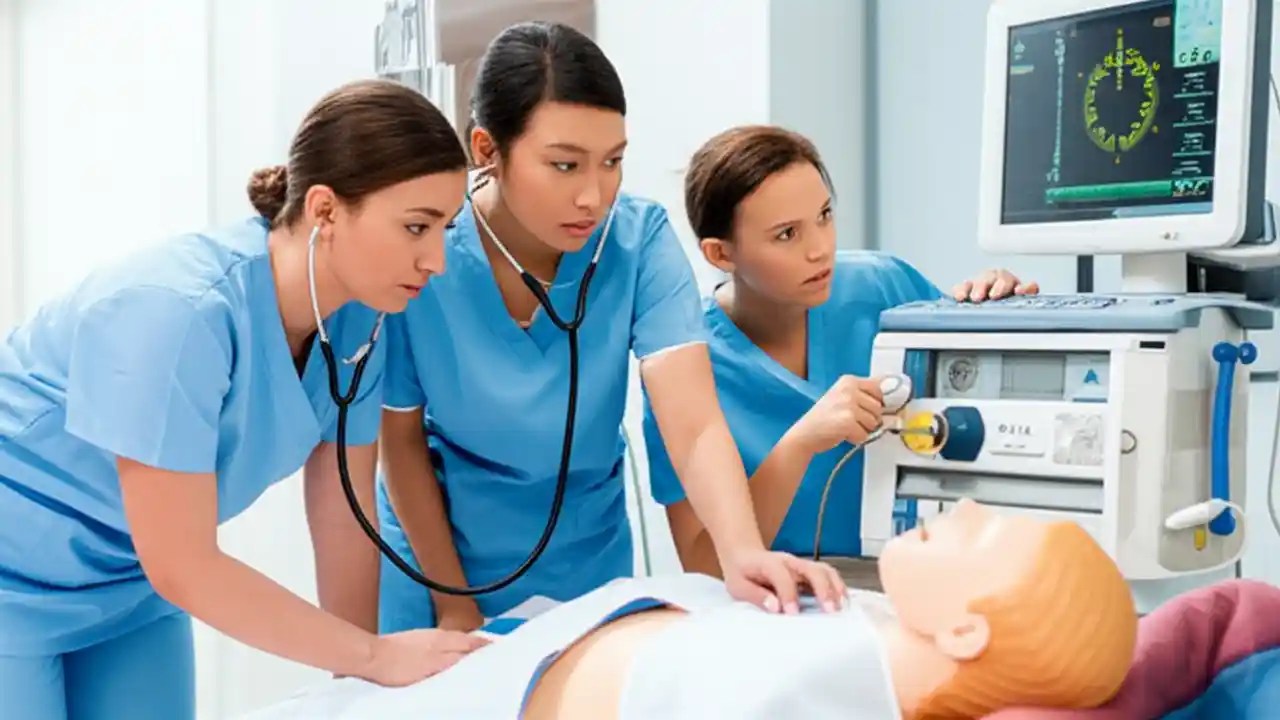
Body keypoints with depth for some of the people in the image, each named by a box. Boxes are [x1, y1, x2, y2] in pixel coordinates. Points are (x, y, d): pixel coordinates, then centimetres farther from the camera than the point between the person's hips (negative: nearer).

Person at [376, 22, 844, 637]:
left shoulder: (639, 239, -20)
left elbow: (695, 426, -27)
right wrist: (453, 604, -5)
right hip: (439, 551, -1)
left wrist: (742, 552, -44)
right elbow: (401, 440, -10)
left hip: (587, 560, 2)